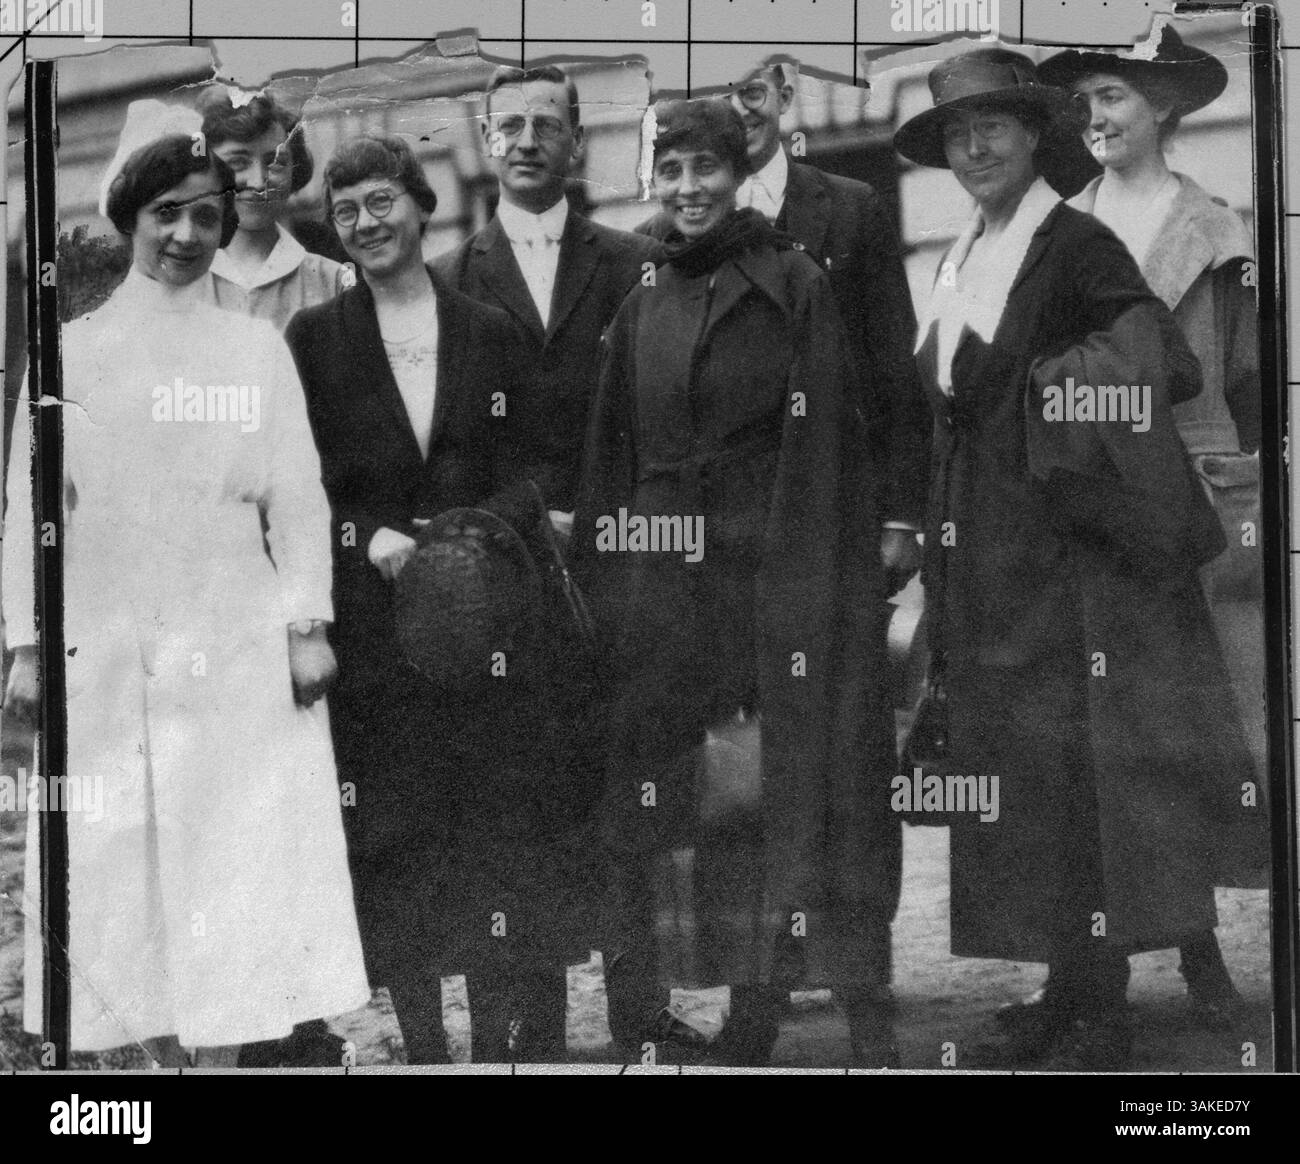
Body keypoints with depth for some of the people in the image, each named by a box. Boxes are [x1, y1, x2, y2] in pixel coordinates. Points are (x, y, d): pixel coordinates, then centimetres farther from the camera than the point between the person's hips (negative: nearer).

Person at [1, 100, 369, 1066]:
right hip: (109, 650, 0)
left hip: (238, 650, 0)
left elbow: (298, 495, 6)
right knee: (123, 869, 1)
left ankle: (220, 1057, 3)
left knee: (235, 860, -3)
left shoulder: (258, 349, 7)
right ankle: (166, 1056, 11)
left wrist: (308, 625, -3)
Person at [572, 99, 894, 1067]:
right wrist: (598, 574, 9)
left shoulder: (794, 288, 0)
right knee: (646, 796, 4)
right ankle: (643, 1019, 13)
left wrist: (811, 593, -12)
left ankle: (753, 1027, 6)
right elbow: (611, 453, 16)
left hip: (763, 576, -4)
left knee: (760, 799, -3)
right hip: (654, 578, 4)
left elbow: (826, 444, -5)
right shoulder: (642, 304, 14)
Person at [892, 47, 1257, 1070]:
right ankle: (1062, 1000, 15)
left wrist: (1072, 378, -28)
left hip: (1065, 550, -8)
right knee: (1002, 773, 8)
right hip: (984, 556, 8)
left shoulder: (1079, 247, -8)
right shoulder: (960, 261, 15)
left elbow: (1171, 369, -15)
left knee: (1075, 772, -5)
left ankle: (1103, 1018, 2)